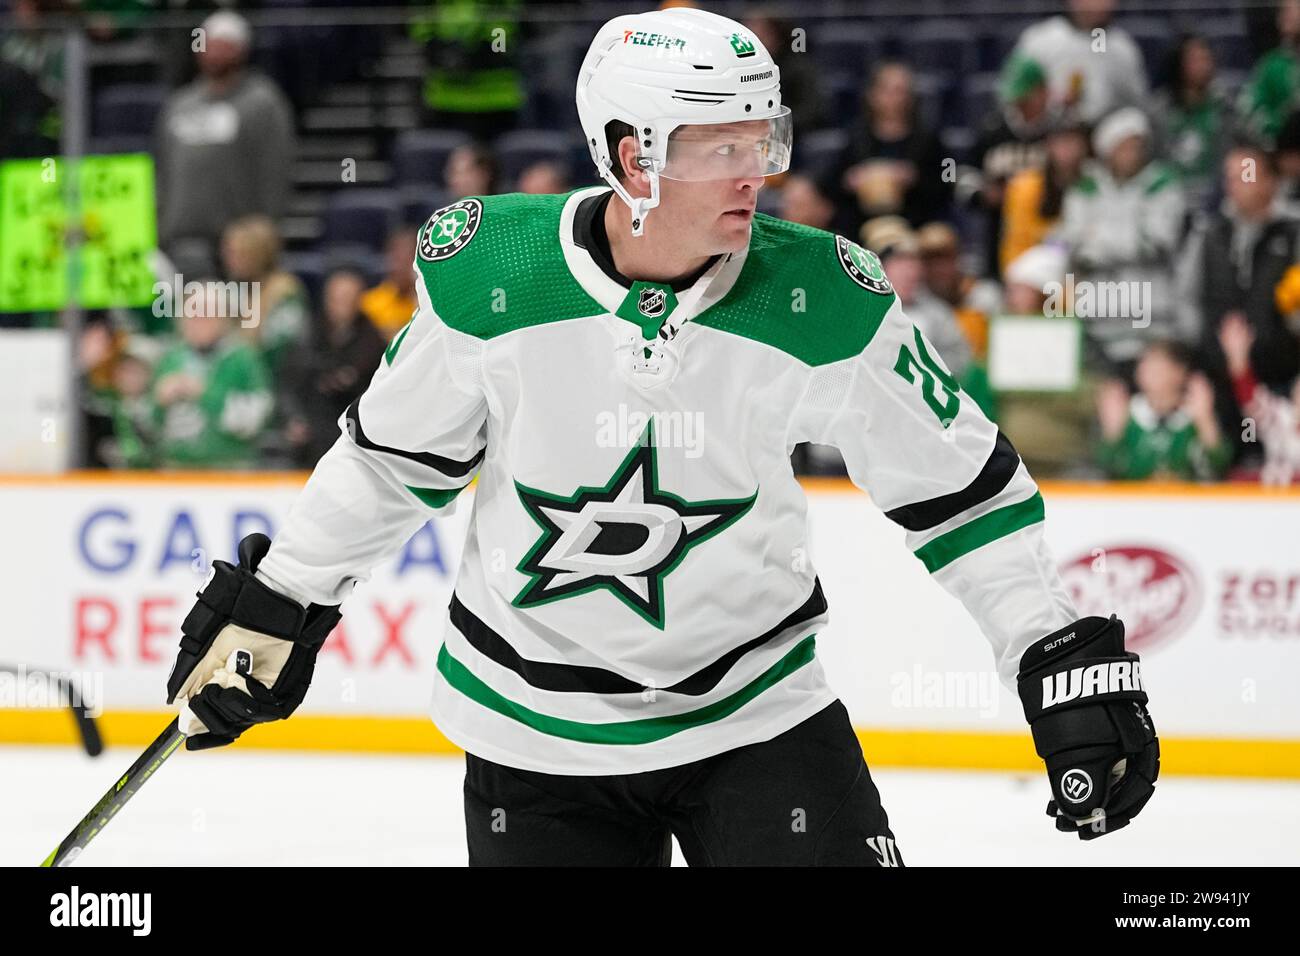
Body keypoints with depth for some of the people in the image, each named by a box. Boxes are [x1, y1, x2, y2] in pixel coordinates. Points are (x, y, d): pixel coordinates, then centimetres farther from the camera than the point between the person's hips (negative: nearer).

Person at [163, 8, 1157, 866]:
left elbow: (961, 487, -5)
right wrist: (276, 605, 8)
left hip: (756, 704, 0)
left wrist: (1067, 660, -9)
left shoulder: (824, 302, -15)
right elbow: (395, 456, 3)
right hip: (536, 727, 0)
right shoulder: (488, 272, -14)